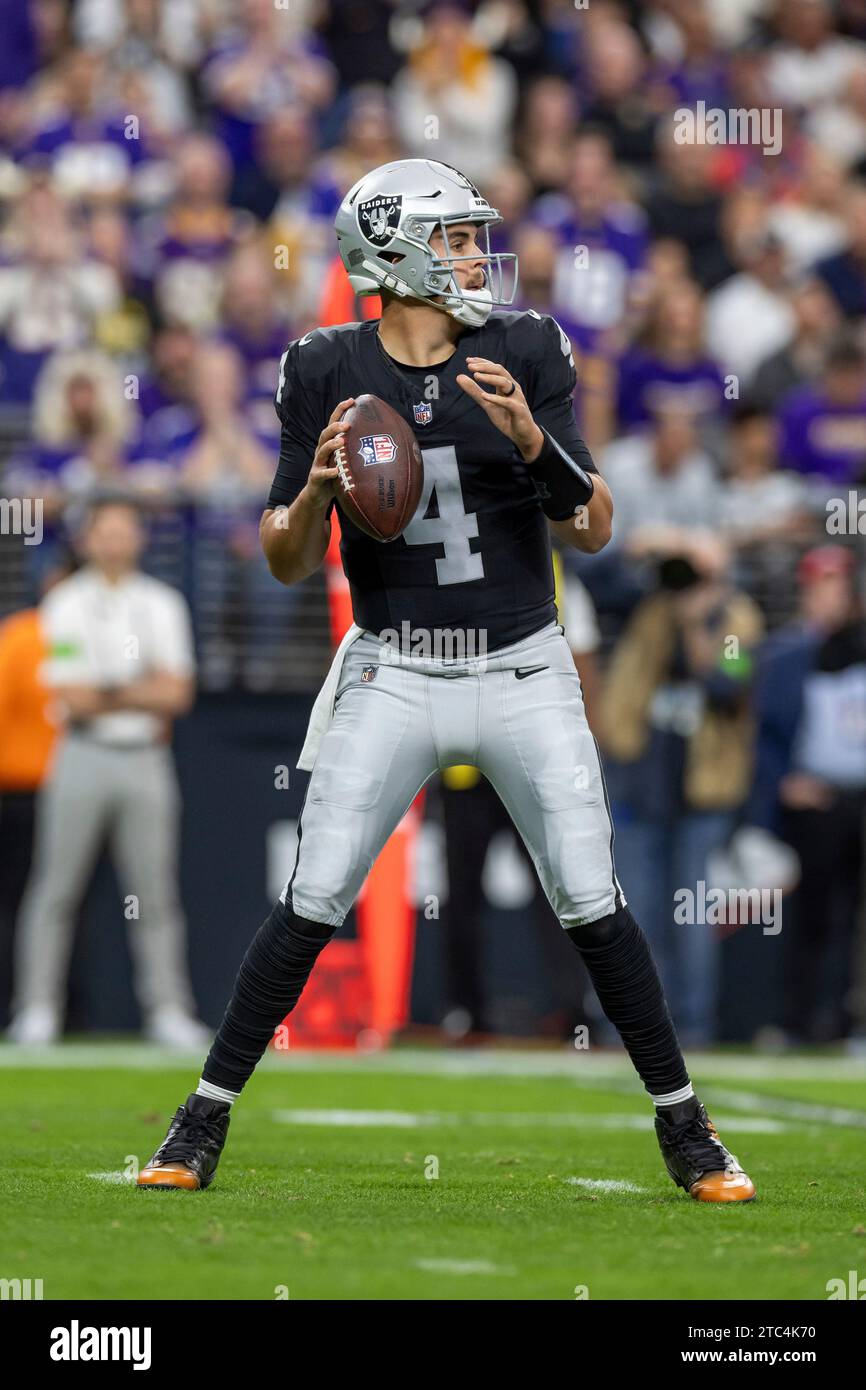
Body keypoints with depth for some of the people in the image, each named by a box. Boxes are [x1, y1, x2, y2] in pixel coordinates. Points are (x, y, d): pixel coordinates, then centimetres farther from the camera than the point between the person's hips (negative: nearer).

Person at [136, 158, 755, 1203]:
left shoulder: (527, 354, -1)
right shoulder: (327, 372, -2)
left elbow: (593, 532, -4)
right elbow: (286, 565, 0)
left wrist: (533, 442, -22)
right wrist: (317, 488, -21)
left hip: (523, 673, 1)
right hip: (392, 676, -1)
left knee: (594, 909, -3)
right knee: (312, 906, -5)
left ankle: (684, 1127, 12)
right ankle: (204, 1119, 7)